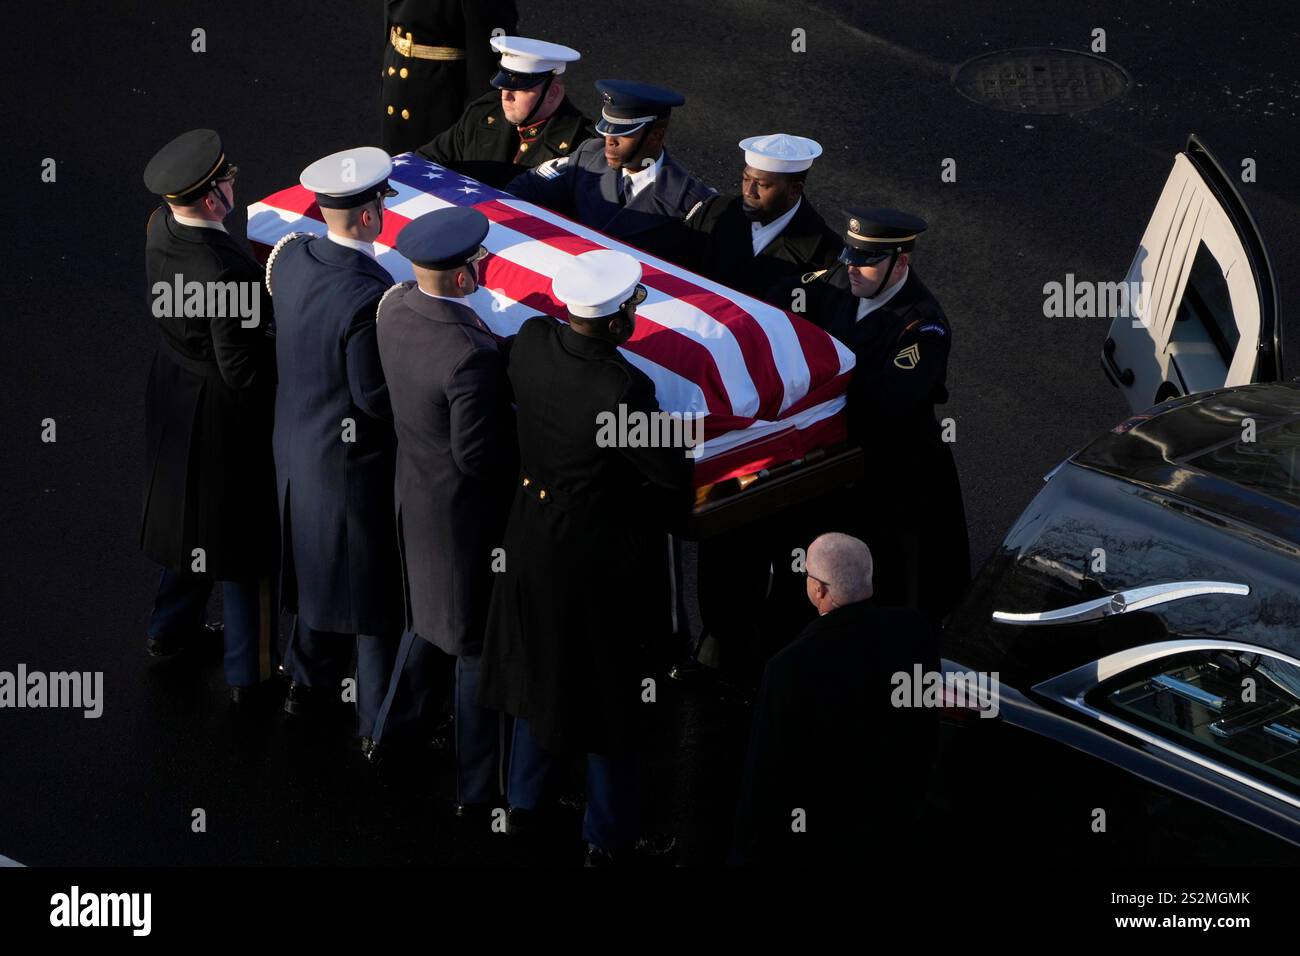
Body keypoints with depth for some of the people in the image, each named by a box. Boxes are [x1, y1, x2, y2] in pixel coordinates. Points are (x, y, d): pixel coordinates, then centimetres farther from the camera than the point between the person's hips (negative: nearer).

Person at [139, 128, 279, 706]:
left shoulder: (159, 228, -11)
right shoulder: (223, 271, -36)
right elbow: (243, 372, -29)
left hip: (173, 392, 8)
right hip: (223, 413, -8)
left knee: (190, 511, 29)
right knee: (241, 532, 11)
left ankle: (172, 626, 49)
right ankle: (248, 670, 25)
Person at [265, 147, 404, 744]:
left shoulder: (291, 257, -9)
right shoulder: (370, 298, -32)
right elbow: (377, 397, -25)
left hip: (297, 443, 8)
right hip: (356, 459, -8)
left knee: (318, 561, 26)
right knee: (377, 583, 9)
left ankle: (308, 685, 43)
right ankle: (379, 722, 20)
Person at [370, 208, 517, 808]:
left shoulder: (396, 307, -12)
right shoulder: (469, 356, -36)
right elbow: (476, 456, -28)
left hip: (416, 490, 8)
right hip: (466, 511, -8)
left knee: (430, 613, 31)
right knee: (480, 643, 12)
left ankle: (394, 727, 49)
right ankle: (476, 783, 27)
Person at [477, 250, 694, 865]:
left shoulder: (530, 342, -15)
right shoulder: (623, 389, -34)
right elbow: (673, 475, -25)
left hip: (534, 533, 6)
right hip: (600, 553, -6)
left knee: (540, 666, 27)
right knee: (606, 690, 13)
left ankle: (523, 797, 45)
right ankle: (608, 834, 29)